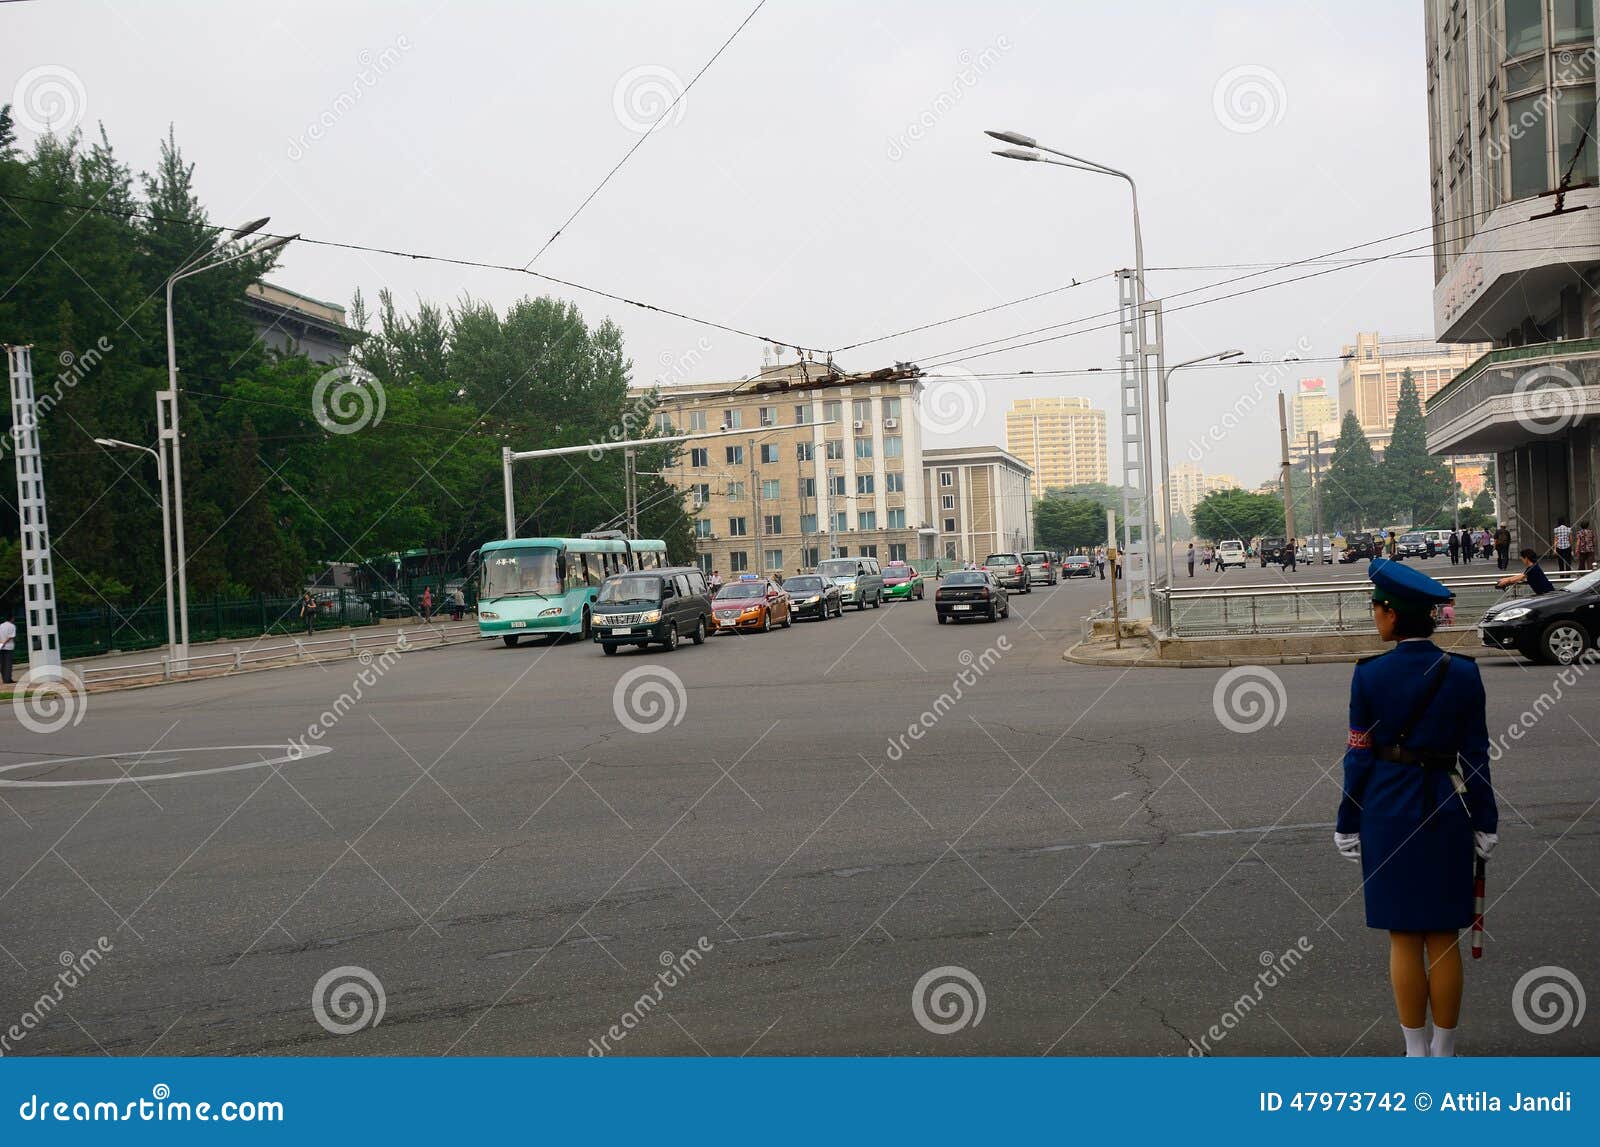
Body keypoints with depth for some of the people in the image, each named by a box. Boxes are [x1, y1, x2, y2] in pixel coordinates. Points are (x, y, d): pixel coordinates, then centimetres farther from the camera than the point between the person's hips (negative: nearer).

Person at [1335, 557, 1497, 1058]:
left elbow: (1360, 756, -6)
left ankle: (1416, 1053, 16)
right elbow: (1476, 756, 0)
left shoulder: (1369, 675, -10)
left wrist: (1347, 826, 3)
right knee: (1443, 937, 11)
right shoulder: (1463, 673, -4)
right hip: (1446, 810, 2)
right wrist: (1485, 825, 8)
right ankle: (1444, 1053, 19)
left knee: (1404, 937, 8)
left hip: (1388, 812, -2)